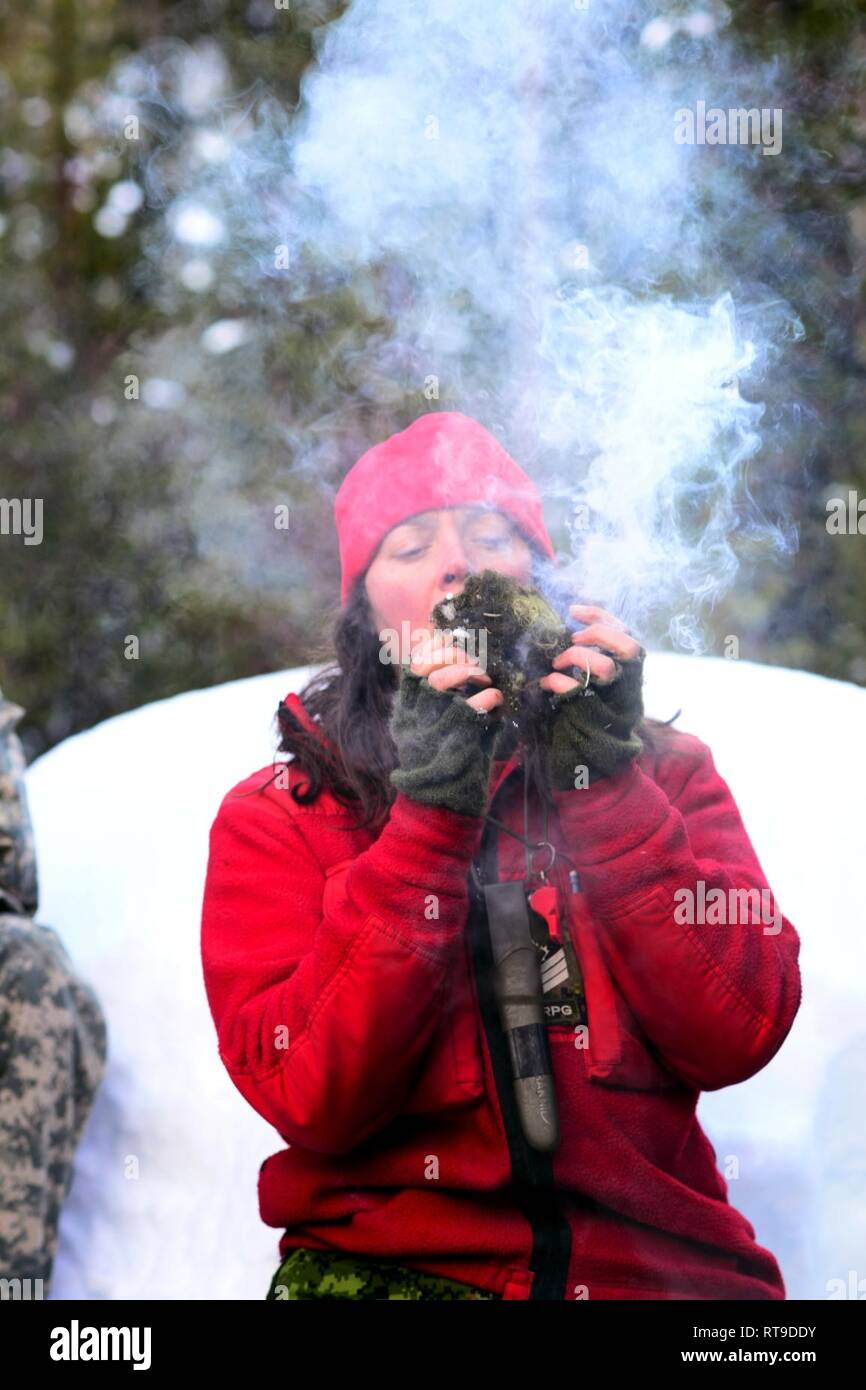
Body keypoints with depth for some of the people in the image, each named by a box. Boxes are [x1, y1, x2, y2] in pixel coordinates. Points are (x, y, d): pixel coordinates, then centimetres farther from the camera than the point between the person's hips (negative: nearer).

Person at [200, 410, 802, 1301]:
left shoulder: (661, 770, 10)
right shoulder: (274, 817, 6)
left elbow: (736, 1039, -3)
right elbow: (312, 1096, -8)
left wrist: (604, 785, -8)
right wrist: (429, 815, -11)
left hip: (656, 1265, 2)